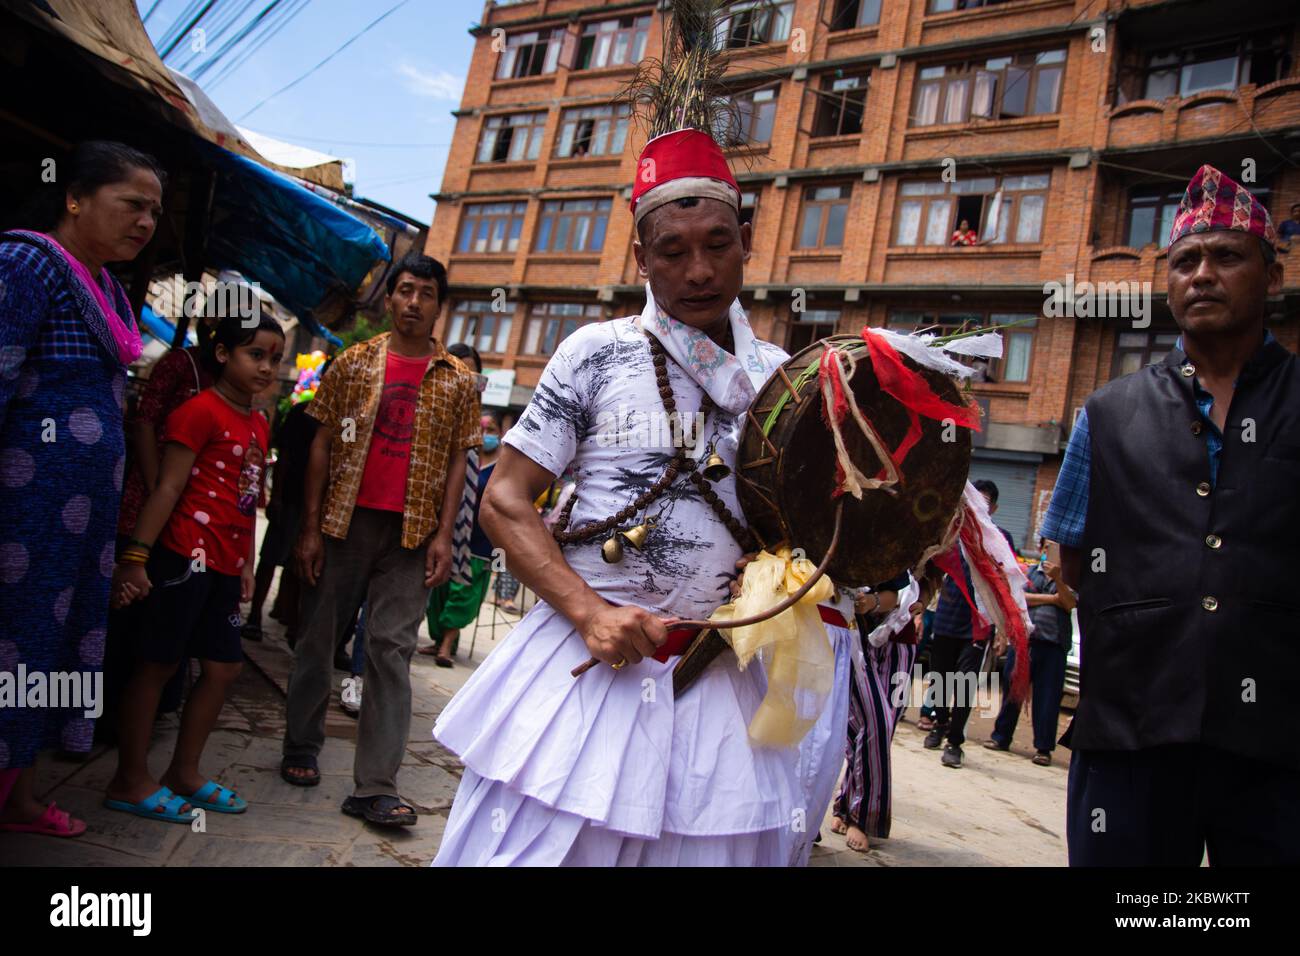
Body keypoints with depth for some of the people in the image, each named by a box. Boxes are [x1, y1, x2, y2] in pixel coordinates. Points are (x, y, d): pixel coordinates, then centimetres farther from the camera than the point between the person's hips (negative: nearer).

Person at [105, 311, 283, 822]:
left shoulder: (259, 425, 14)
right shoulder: (201, 410, -10)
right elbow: (167, 488, -15)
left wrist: (246, 563, 16)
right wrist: (136, 556, -18)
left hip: (225, 566, 8)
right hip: (186, 555, -8)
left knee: (224, 667, 12)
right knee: (158, 663, 2)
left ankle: (184, 773, 26)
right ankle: (130, 782, 15)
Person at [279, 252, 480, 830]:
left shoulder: (457, 380, 6)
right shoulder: (354, 363, 5)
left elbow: (457, 461, 5)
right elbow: (321, 446, 4)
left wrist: (443, 534, -4)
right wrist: (310, 528, -2)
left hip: (412, 532, 0)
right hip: (345, 521, 1)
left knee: (393, 650, -2)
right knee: (318, 636, 10)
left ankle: (375, 787, 2)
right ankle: (301, 748, 30)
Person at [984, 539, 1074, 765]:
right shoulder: (1031, 571, 13)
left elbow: (1070, 604, -8)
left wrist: (1057, 578, -21)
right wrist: (1052, 599, -4)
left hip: (1054, 643, -1)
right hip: (1024, 637, 2)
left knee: (1047, 696, 0)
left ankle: (1043, 748, 9)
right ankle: (1001, 737, 19)